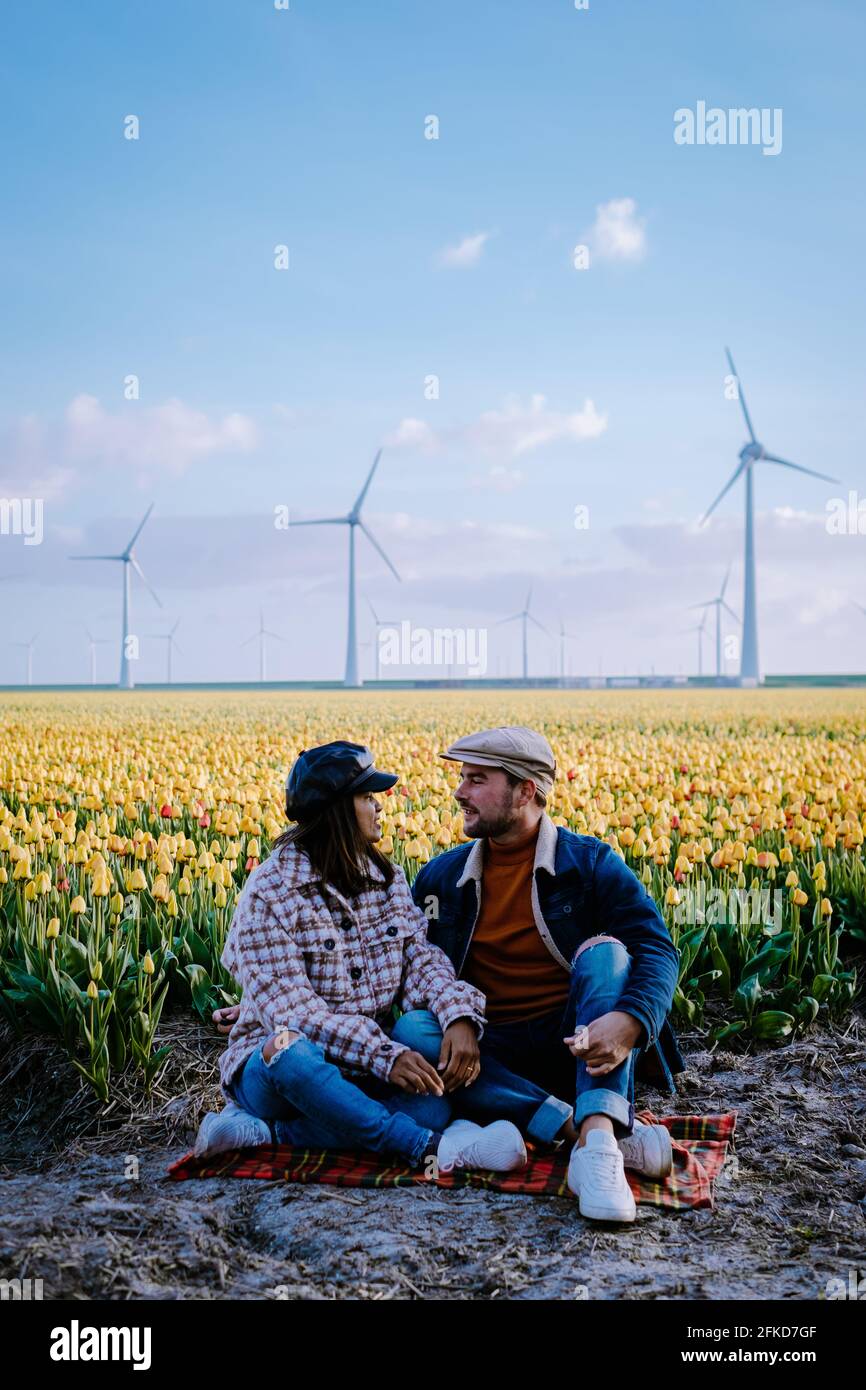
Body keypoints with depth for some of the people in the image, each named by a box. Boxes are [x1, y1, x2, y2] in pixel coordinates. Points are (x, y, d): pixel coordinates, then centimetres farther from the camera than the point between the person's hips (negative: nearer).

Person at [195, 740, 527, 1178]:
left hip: (370, 1065, 5)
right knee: (287, 1046, -39)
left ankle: (270, 1133, -31)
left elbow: (422, 959, -4)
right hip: (280, 1069, -4)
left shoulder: (389, 880, 8)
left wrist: (460, 1013, -26)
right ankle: (431, 1149, -37)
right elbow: (289, 1009, -21)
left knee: (424, 1027, -27)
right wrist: (382, 1054, -32)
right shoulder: (268, 894, -12)